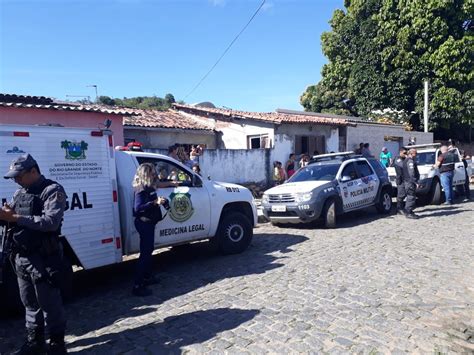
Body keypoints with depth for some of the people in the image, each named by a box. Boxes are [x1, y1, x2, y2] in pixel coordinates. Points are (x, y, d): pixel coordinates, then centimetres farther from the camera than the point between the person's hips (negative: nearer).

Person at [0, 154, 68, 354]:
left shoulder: (53, 191, -11)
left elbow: (51, 222, -23)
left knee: (50, 304, 3)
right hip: (20, 258, 8)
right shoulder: (19, 193, 14)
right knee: (30, 303, 19)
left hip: (42, 259, -7)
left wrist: (16, 218, -22)